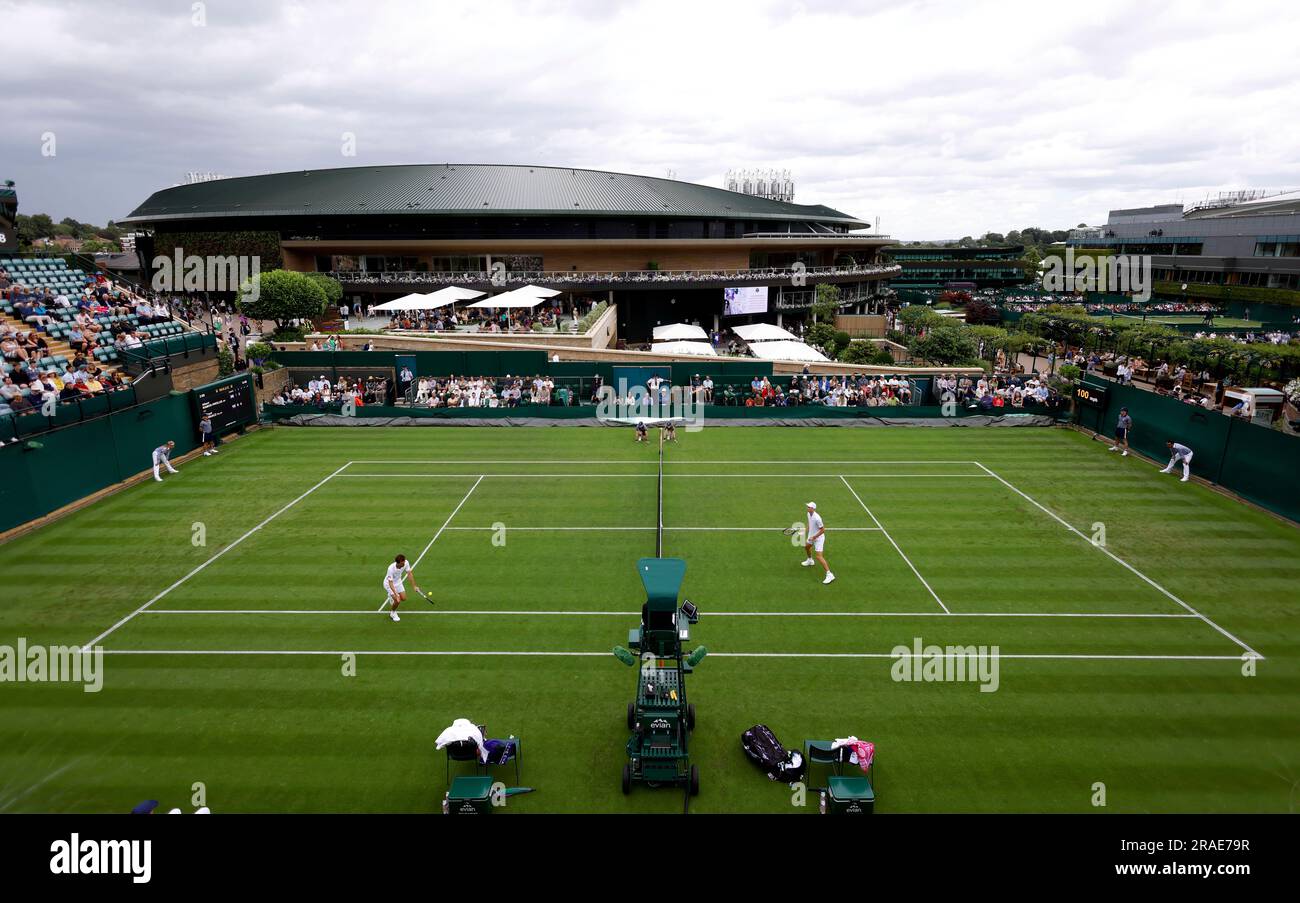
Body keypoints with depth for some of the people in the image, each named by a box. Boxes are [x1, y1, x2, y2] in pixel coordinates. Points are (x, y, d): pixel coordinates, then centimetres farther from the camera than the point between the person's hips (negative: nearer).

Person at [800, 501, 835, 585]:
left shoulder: (817, 518, -31)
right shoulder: (809, 514, -4)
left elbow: (823, 530, -25)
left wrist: (813, 537, -24)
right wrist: (807, 533, 14)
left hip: (818, 538, -10)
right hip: (811, 537, 10)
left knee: (819, 556, -17)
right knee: (806, 547, 32)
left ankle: (829, 575, -16)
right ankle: (810, 561, 63)